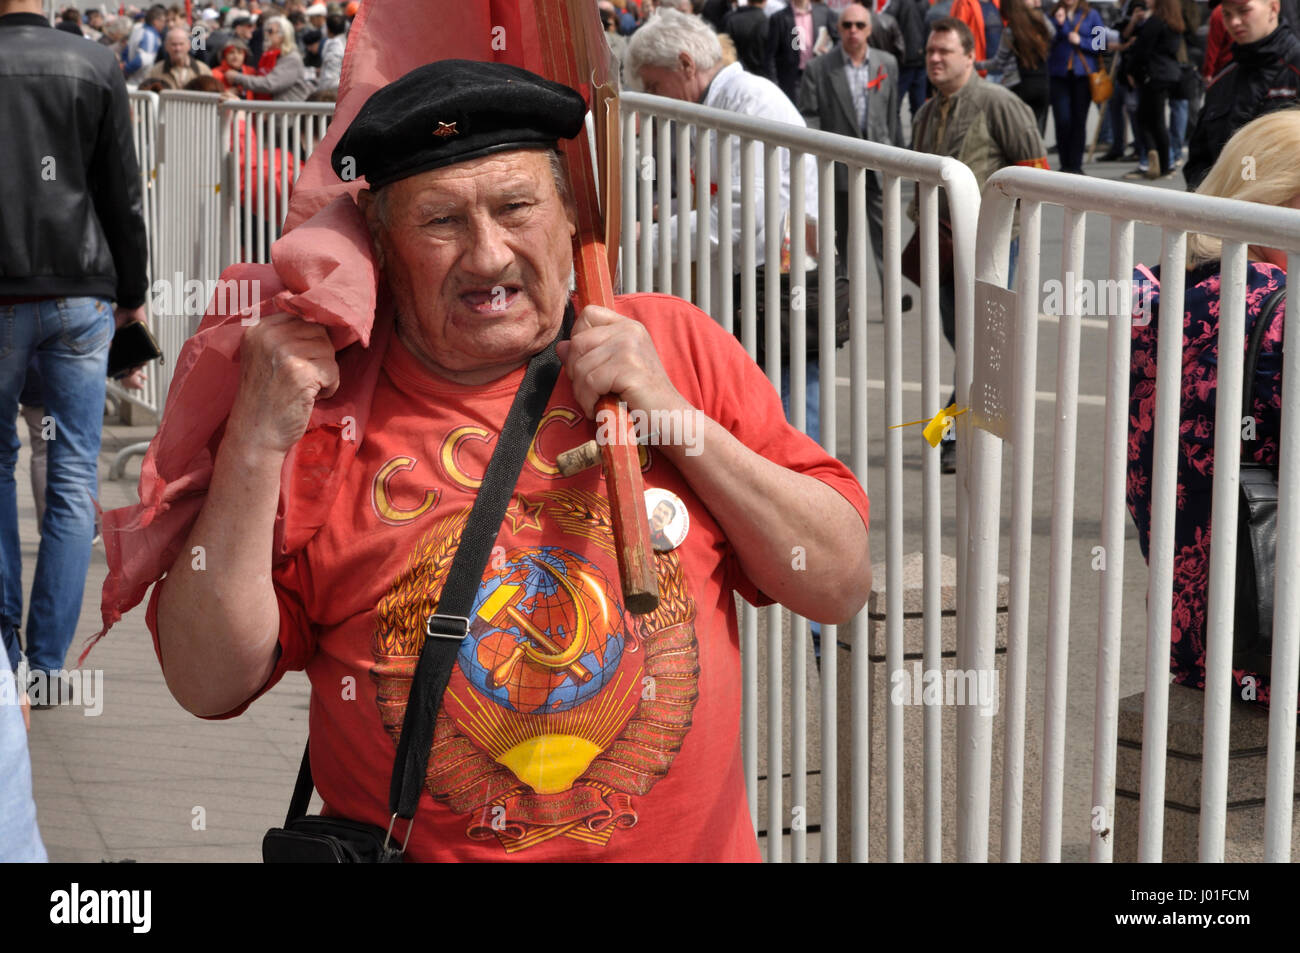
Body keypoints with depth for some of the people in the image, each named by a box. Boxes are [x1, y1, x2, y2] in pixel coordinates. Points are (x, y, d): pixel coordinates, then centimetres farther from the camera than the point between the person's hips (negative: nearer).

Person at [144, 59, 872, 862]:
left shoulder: (675, 346, 4)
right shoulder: (319, 402, 0)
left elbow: (843, 587, 2)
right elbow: (210, 685, -2)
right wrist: (256, 443, -11)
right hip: (414, 847, -1)